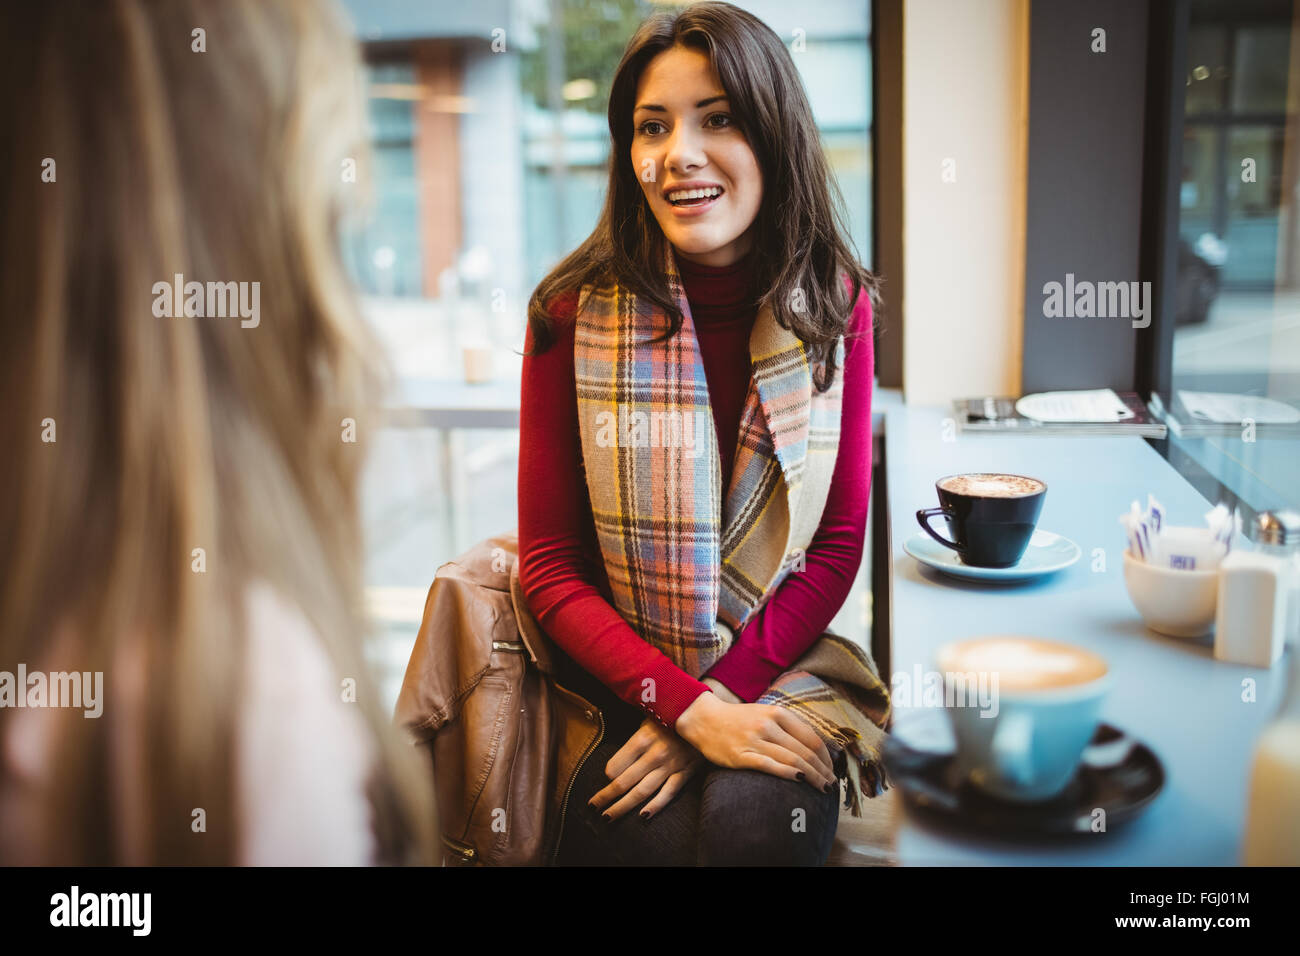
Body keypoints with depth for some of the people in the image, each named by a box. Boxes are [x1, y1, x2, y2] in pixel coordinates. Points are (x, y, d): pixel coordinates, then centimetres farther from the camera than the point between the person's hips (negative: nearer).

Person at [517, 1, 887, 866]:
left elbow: (840, 543, 0)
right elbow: (549, 564, -6)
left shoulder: (836, 305, -2)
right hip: (615, 683, -1)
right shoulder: (574, 312, -8)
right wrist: (689, 707, -18)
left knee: (754, 819, -27)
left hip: (779, 662, 1)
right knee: (656, 836, -27)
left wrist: (725, 695, -13)